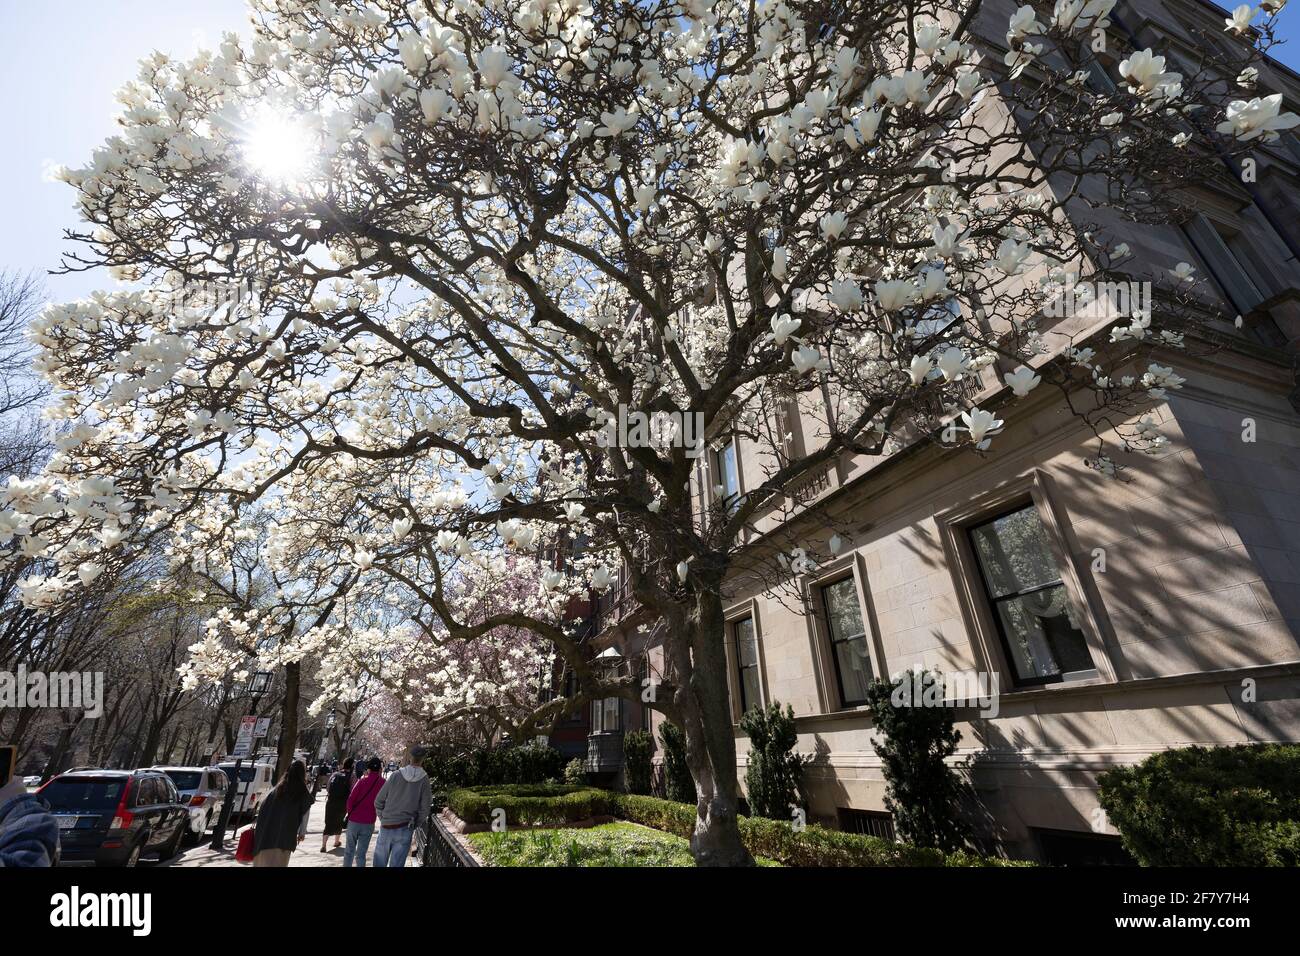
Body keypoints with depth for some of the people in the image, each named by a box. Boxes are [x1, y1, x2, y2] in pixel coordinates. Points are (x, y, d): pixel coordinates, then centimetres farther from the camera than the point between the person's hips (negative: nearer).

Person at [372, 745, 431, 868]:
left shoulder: (396, 775, -8)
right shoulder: (424, 779, -8)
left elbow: (378, 801, -3)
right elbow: (425, 808, -7)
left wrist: (383, 818, 11)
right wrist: (415, 825, 8)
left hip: (386, 827, 1)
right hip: (405, 830, -1)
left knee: (379, 862, 16)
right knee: (396, 864, 9)